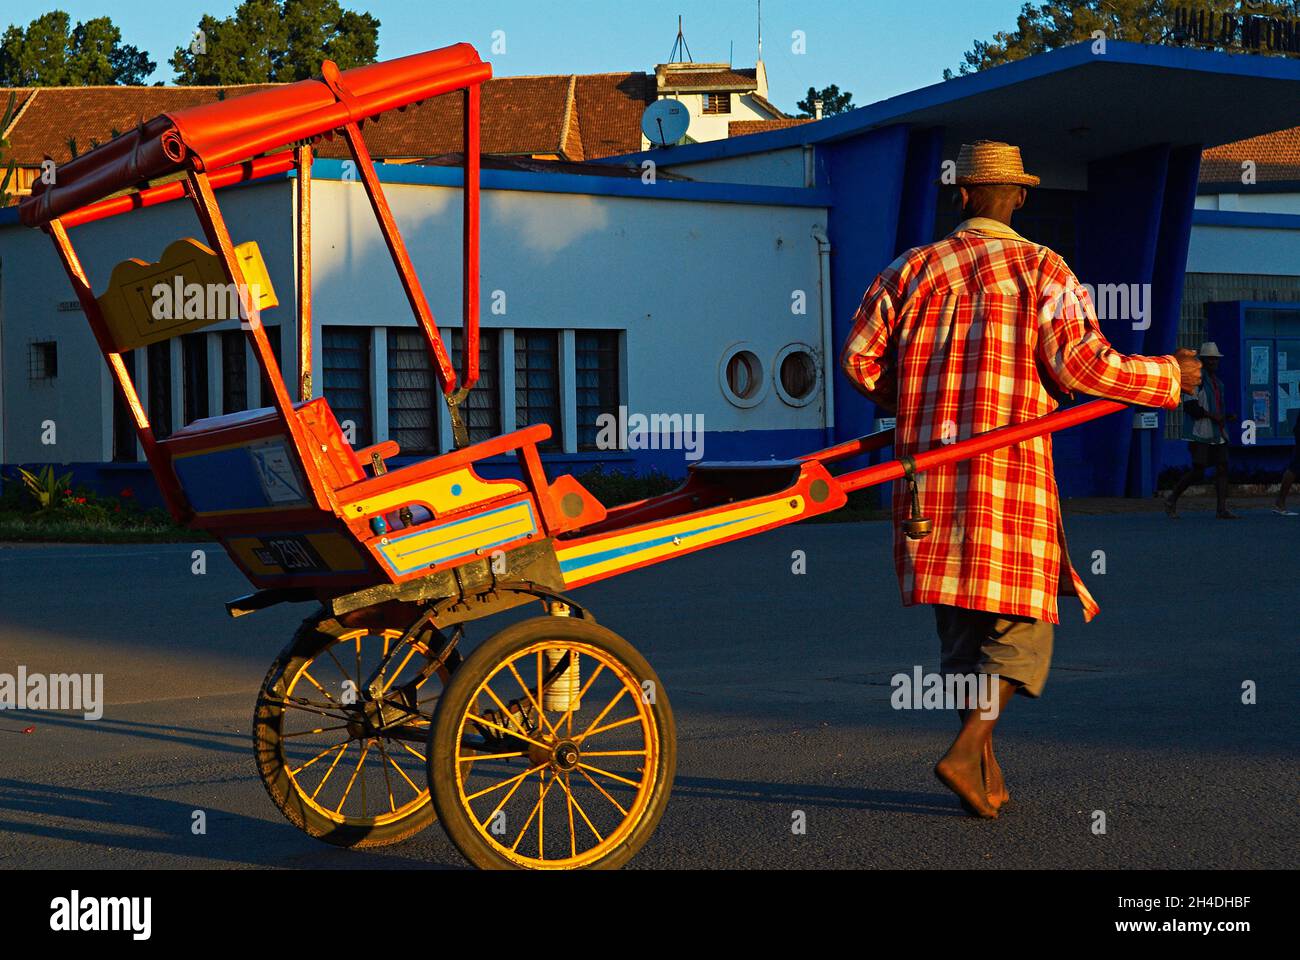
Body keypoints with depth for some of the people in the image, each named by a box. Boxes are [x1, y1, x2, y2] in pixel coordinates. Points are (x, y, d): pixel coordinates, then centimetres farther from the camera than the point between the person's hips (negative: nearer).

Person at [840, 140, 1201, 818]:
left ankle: (986, 773, 18)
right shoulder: (1042, 271, -3)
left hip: (928, 461, 4)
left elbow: (858, 358, 5)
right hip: (1010, 468, -4)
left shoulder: (914, 269, 8)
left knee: (960, 624, 14)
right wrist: (1171, 375, 5)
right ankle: (966, 753, -16)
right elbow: (1085, 366, -11)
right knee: (1019, 628, 3)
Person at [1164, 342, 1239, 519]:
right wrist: (1212, 416, -17)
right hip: (1200, 434, -8)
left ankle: (1222, 509, -6)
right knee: (1198, 473, -9)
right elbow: (1190, 406, -17)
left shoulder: (1216, 381, 19)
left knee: (1222, 468, -3)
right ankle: (1172, 499, 9)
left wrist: (1227, 417, 12)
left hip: (1217, 433, 8)